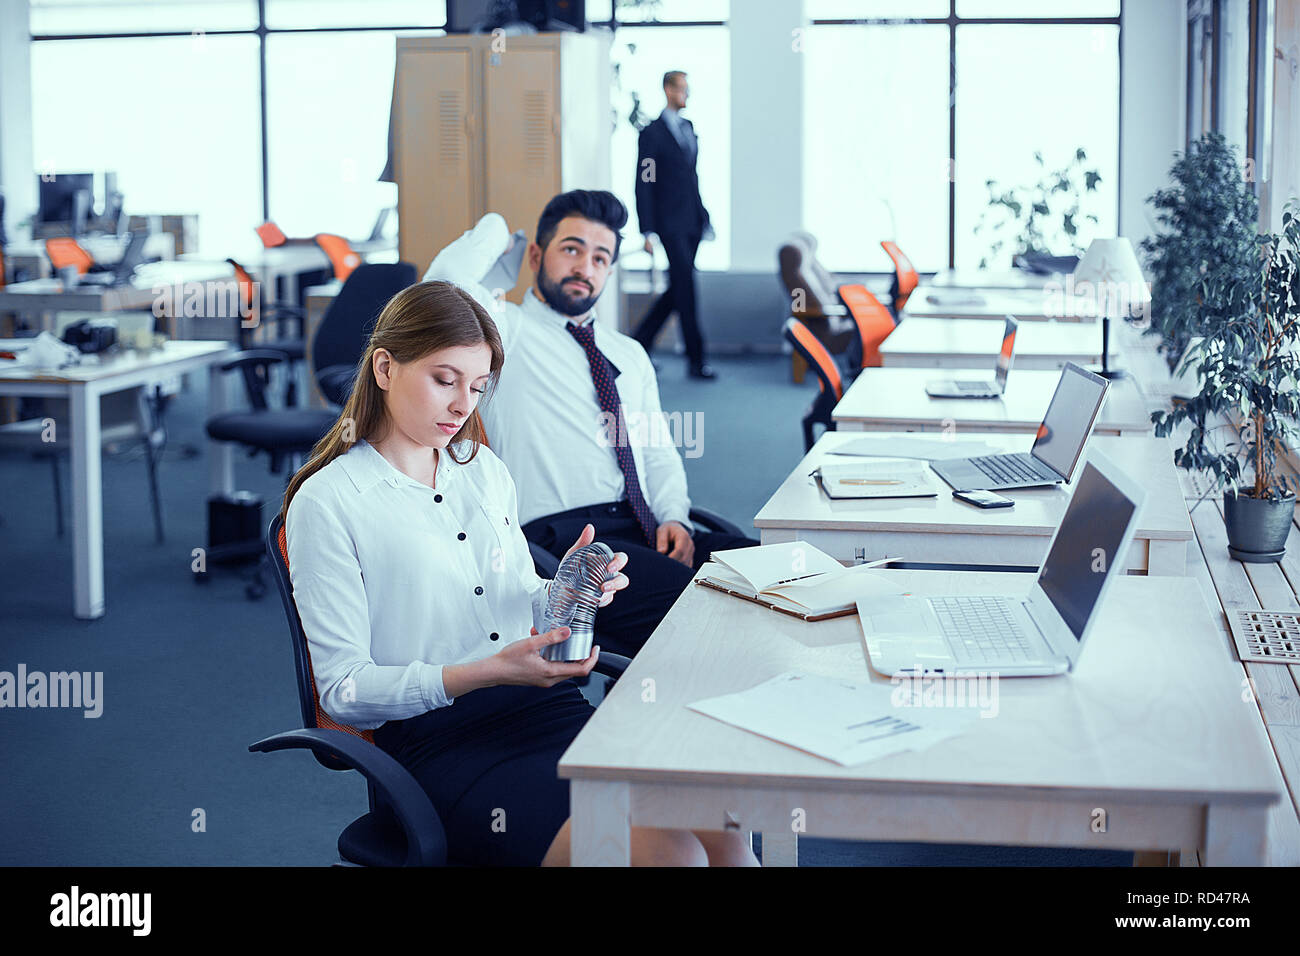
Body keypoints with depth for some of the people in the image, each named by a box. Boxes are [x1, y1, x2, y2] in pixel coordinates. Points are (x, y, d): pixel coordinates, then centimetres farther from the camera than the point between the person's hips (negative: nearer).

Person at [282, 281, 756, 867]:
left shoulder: (483, 468, 16)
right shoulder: (325, 504, -3)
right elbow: (343, 691, -7)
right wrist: (486, 673, -19)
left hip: (547, 705, 6)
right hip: (438, 740, -6)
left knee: (718, 826, -22)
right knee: (662, 849, -28)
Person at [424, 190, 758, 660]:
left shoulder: (629, 353, 28)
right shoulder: (506, 330, 8)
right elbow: (449, 278, -14)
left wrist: (674, 517, 1)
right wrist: (495, 229, 7)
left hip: (647, 532, 7)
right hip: (560, 534, -6)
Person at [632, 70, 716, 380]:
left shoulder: (688, 128, 16)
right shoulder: (652, 132, -6)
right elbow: (643, 185, -8)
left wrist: (705, 218, 16)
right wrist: (647, 232, -13)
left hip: (692, 223, 7)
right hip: (671, 224, -7)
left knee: (678, 290, 9)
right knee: (686, 290, -6)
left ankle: (639, 343, 21)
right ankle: (695, 361, -1)